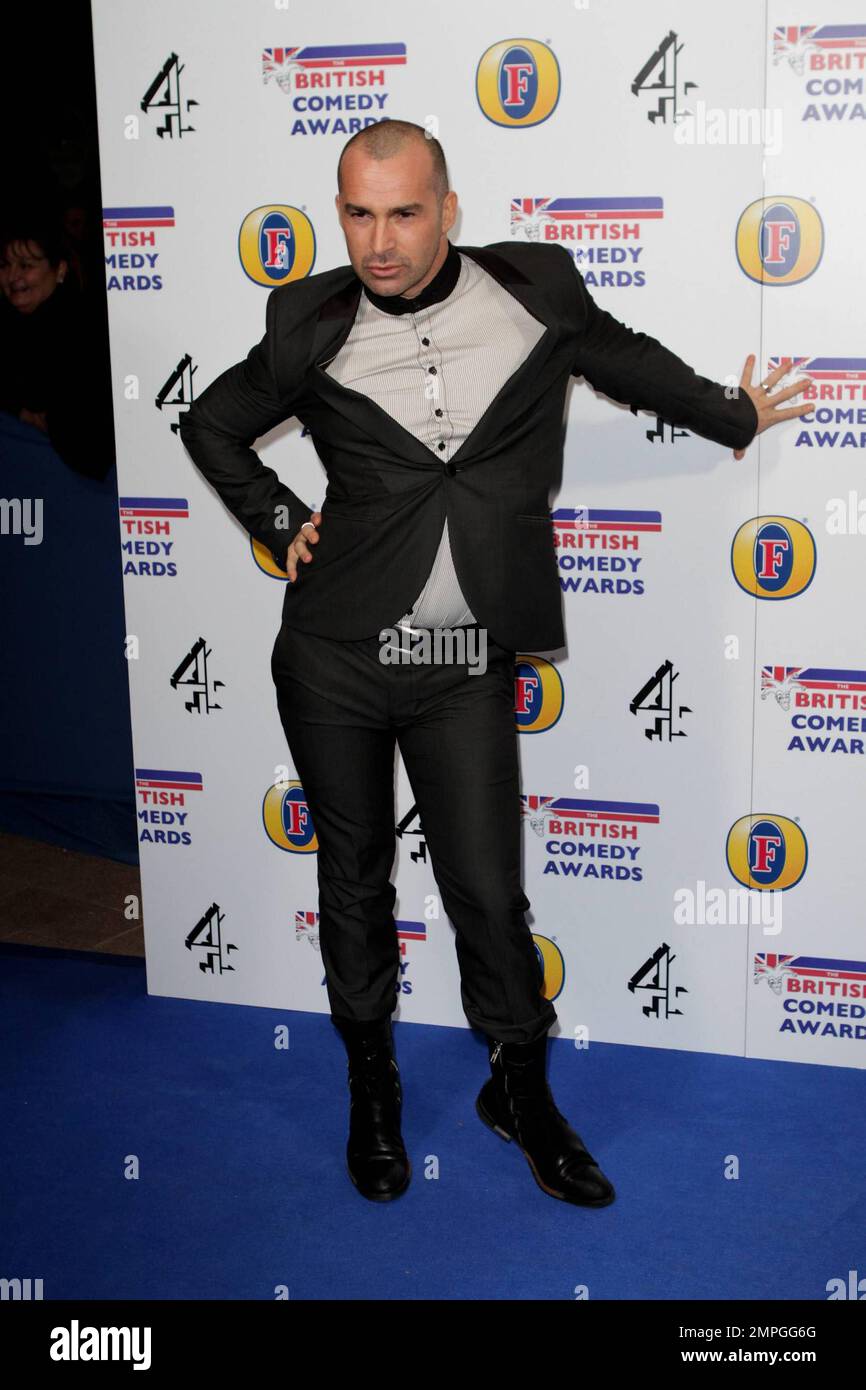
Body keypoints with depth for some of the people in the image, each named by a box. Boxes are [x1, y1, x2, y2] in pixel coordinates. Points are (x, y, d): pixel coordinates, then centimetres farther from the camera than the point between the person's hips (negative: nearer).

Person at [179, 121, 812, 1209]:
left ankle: (521, 1088, 28)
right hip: (334, 657, 1)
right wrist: (280, 524, 6)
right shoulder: (314, 325, -1)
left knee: (488, 890, 2)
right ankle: (371, 1086, 35)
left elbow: (623, 357, 20)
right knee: (354, 874, 13)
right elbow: (210, 425, 15)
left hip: (466, 666, 0)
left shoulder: (536, 291, -1)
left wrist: (734, 416, 32)